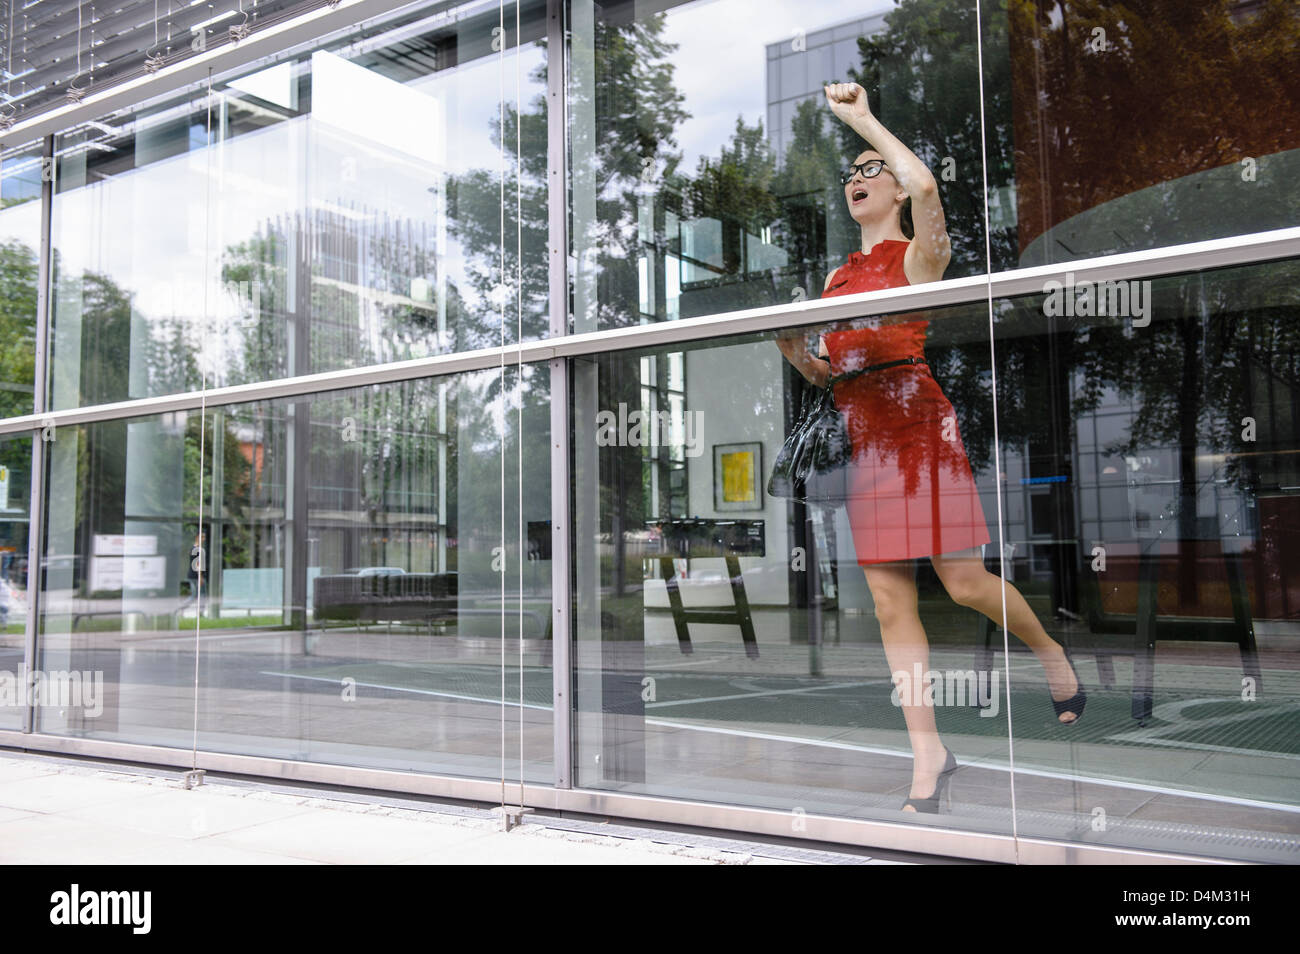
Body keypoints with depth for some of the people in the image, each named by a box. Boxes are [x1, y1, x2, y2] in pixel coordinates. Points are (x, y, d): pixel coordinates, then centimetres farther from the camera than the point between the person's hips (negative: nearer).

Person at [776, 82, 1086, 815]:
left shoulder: (918, 256, 1)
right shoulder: (838, 276, 20)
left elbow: (925, 184, -22)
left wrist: (861, 117, -11)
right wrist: (797, 354, 1)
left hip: (919, 428, -6)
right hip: (864, 441, 6)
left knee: (965, 582, -6)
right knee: (890, 600, 3)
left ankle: (1054, 655, 25)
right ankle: (929, 754, 10)